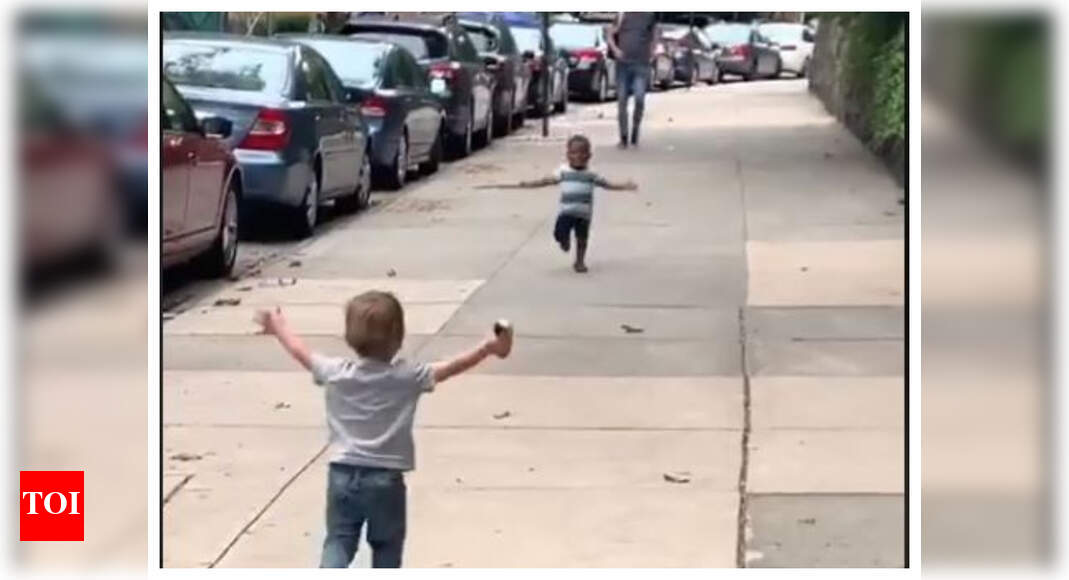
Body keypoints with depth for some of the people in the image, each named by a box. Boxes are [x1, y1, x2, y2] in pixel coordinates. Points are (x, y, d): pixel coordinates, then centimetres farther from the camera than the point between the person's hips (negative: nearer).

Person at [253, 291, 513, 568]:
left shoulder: (335, 372, -5)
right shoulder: (407, 376, -10)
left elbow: (301, 352, 10)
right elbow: (451, 367, -7)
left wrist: (278, 327, 28)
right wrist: (489, 347, -1)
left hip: (342, 474, 2)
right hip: (385, 478, -2)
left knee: (338, 542, 6)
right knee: (386, 547, 14)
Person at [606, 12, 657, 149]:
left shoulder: (649, 16, 6)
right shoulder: (623, 15, 4)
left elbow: (654, 36, 20)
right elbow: (610, 34, 10)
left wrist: (651, 52, 7)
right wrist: (615, 49, -6)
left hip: (641, 64, 0)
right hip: (623, 63, 0)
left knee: (639, 99, -13)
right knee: (622, 100, 1)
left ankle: (635, 130, 9)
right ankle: (623, 137, 9)